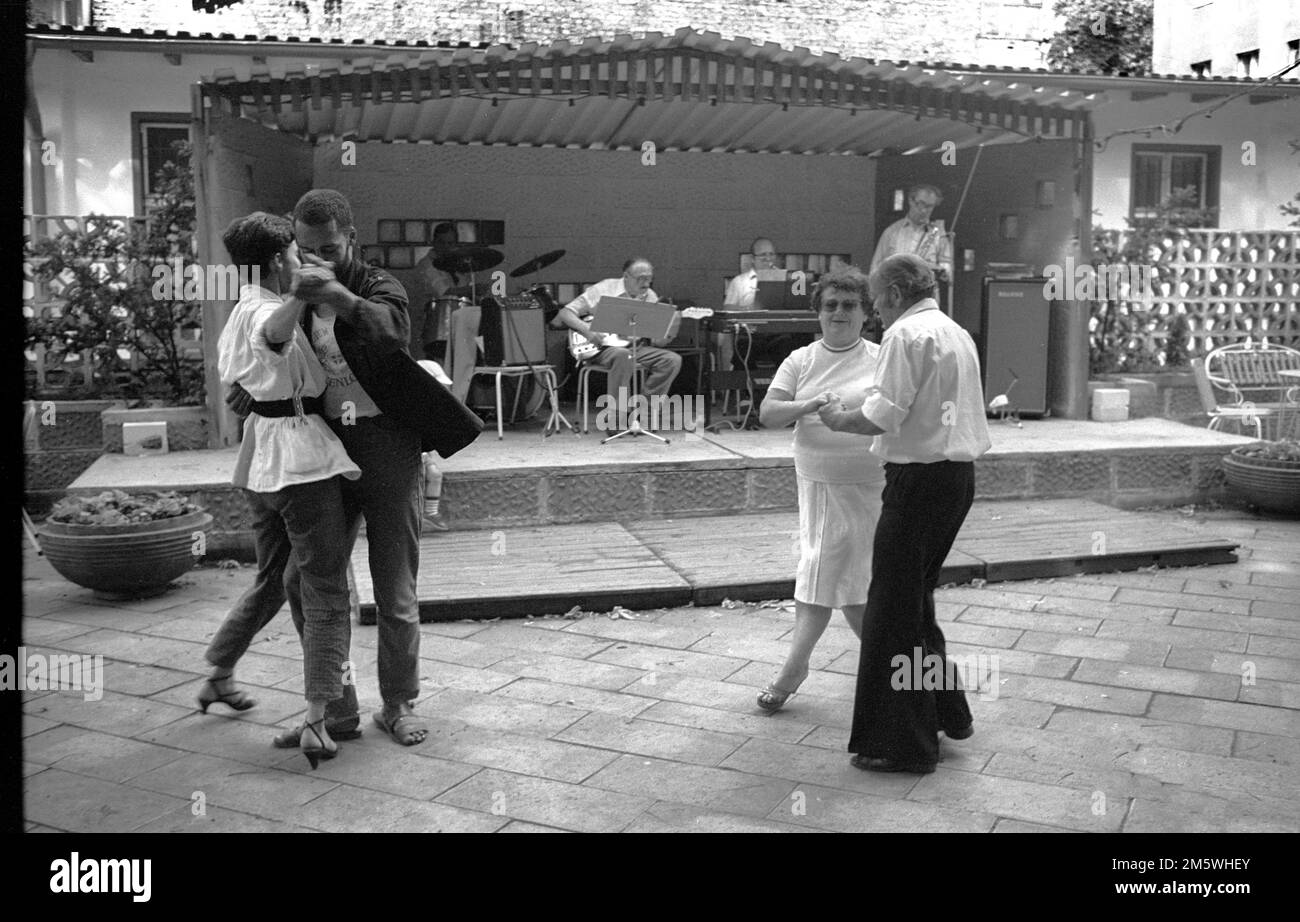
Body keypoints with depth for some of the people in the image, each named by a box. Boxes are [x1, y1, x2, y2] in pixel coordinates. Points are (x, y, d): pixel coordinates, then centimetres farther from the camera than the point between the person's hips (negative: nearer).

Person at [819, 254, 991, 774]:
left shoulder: (906, 333, -12)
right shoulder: (957, 334, 17)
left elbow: (885, 416, -18)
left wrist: (839, 419, -1)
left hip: (921, 475, -9)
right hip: (960, 473, 9)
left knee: (895, 608, -1)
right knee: (916, 598, 22)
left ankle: (905, 744, 7)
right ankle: (946, 712, 31)